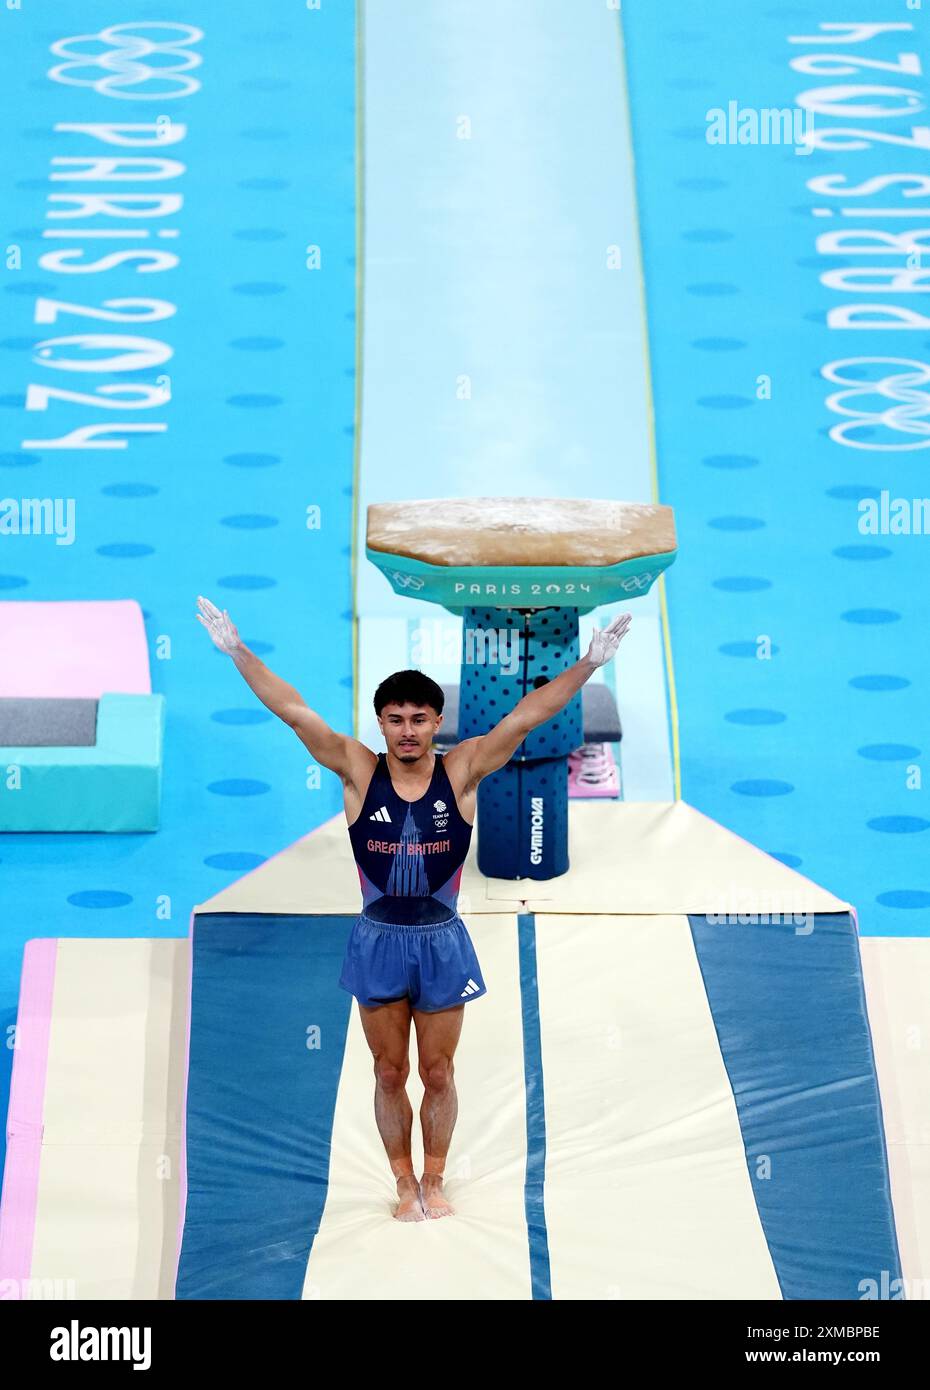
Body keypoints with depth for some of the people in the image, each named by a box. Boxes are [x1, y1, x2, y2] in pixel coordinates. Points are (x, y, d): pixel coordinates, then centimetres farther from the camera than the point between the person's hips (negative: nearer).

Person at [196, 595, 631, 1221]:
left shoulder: (462, 771, -7)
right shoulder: (359, 771, -6)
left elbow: (526, 716, -15)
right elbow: (294, 711, -11)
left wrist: (588, 663, -22)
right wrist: (238, 651, -16)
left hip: (442, 940, 0)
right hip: (378, 940, 1)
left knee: (438, 1074, 13)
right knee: (390, 1074, 13)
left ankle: (434, 1181, 32)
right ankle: (406, 1184, 30)